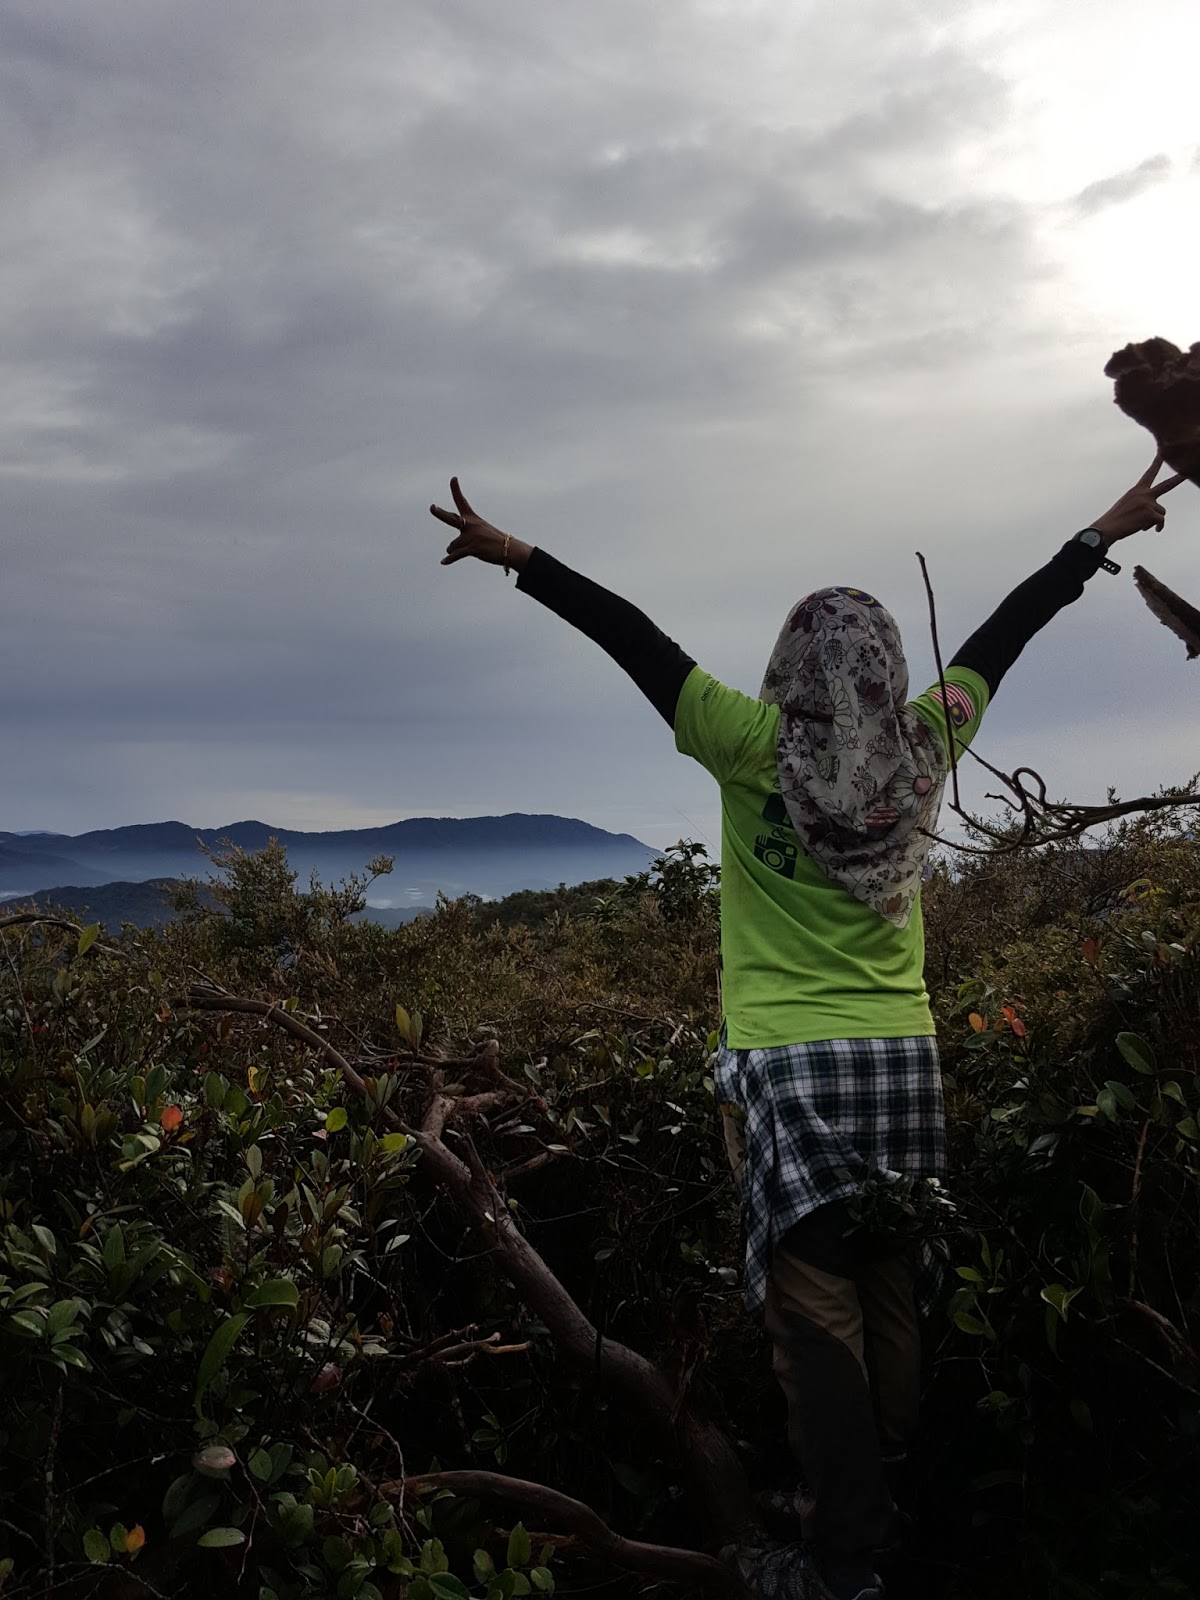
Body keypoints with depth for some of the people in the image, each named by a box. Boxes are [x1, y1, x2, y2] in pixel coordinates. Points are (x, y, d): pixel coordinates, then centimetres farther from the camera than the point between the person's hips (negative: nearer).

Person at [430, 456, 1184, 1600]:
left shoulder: (755, 750, -8)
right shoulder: (926, 748, 2)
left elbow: (634, 639, -4)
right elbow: (1006, 630, 14)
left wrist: (516, 557, 1)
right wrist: (1100, 536, 27)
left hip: (787, 1066, -4)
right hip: (902, 1059, 4)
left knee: (816, 1310, -1)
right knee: (892, 1297, 13)